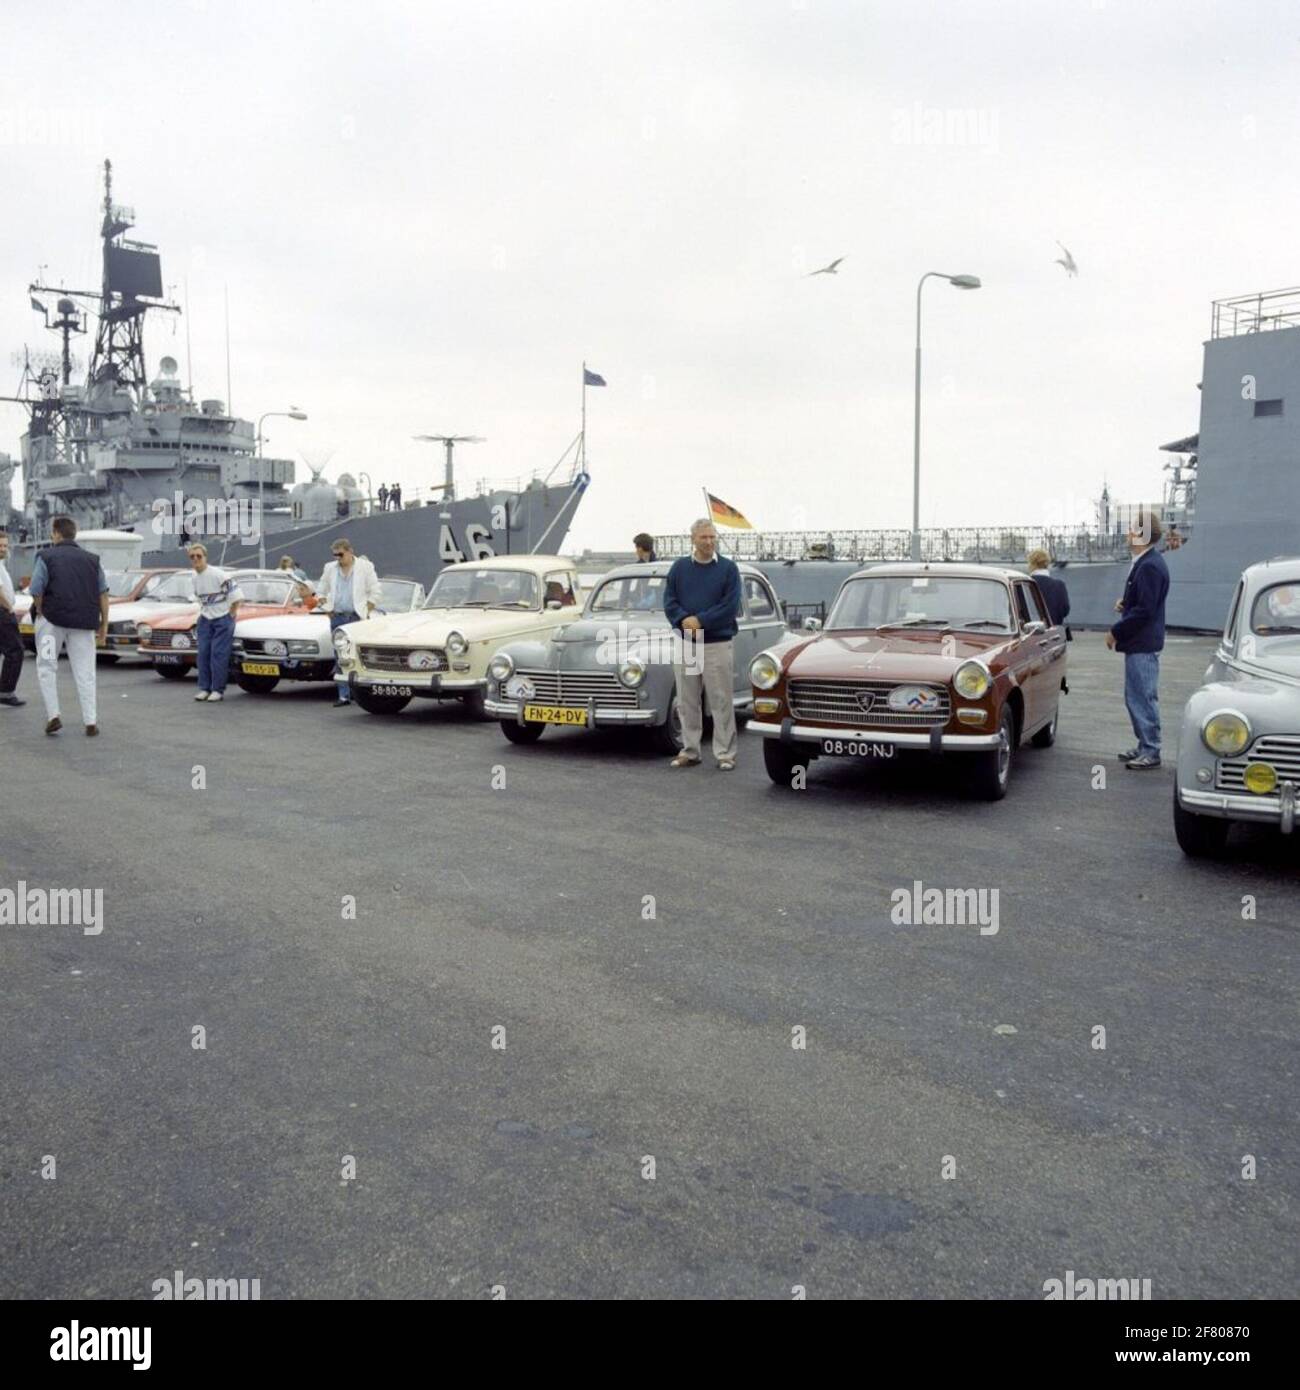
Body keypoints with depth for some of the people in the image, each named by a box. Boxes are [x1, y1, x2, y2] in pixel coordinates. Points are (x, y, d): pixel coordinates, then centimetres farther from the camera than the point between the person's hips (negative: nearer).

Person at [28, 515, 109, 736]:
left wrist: (40, 612, 7)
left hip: (52, 619, -3)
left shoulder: (46, 557, -1)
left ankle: (53, 716, 3)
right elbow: (103, 594, 7)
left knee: (46, 668, 11)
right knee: (85, 672, 6)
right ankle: (90, 722, 4)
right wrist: (104, 624, 10)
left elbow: (37, 591, -10)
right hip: (84, 623, 3)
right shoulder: (92, 560, 11)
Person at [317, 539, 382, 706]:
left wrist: (365, 613, -5)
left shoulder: (365, 567, 0)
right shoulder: (330, 568, 11)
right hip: (337, 618, 3)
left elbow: (374, 593, 1)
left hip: (357, 618, -3)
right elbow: (321, 591, 20)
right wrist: (327, 609, 8)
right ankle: (343, 695, 3)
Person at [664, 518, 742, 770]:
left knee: (721, 702, -2)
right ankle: (689, 751, 17)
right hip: (685, 643, 3)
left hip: (718, 643, -3)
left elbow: (730, 605, -8)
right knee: (687, 702, 8)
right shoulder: (679, 567, 8)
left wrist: (700, 621, -14)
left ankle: (725, 754, 3)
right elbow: (669, 600, 5)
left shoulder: (728, 568, 0)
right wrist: (683, 619, -14)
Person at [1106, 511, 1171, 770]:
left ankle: (1151, 752, 3)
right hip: (1139, 643, 11)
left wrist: (1116, 632, -15)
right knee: (1136, 698, 17)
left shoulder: (1150, 567, -19)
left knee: (1143, 698, -4)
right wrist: (1125, 603, 5)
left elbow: (1144, 610, -22)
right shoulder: (1145, 563, 13)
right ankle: (1145, 747, 25)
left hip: (1143, 644, -11)